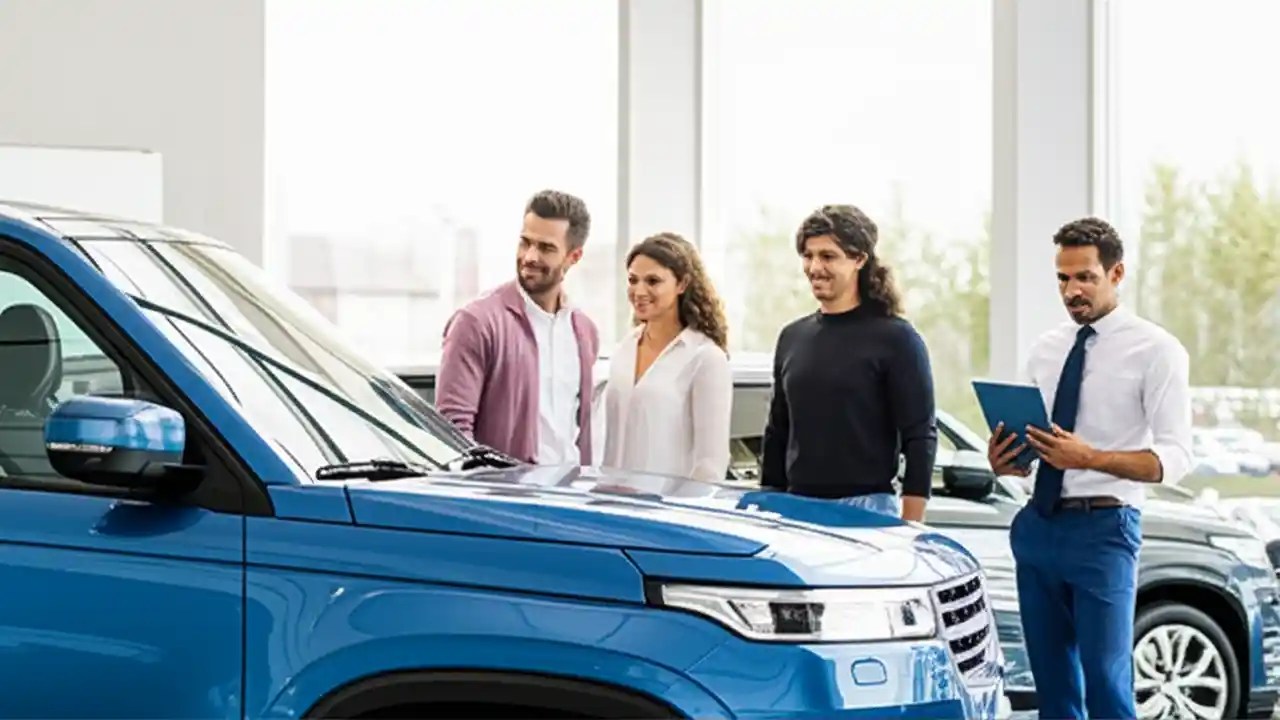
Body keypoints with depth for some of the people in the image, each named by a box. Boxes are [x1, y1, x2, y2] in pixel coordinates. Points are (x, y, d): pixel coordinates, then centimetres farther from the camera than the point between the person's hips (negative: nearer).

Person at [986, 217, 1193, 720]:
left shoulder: (1155, 350, -5)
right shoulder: (1045, 349, 13)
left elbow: (1174, 457, -12)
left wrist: (1091, 458, -26)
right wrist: (1003, 460, -5)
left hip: (1103, 528, -6)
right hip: (1037, 524, 6)